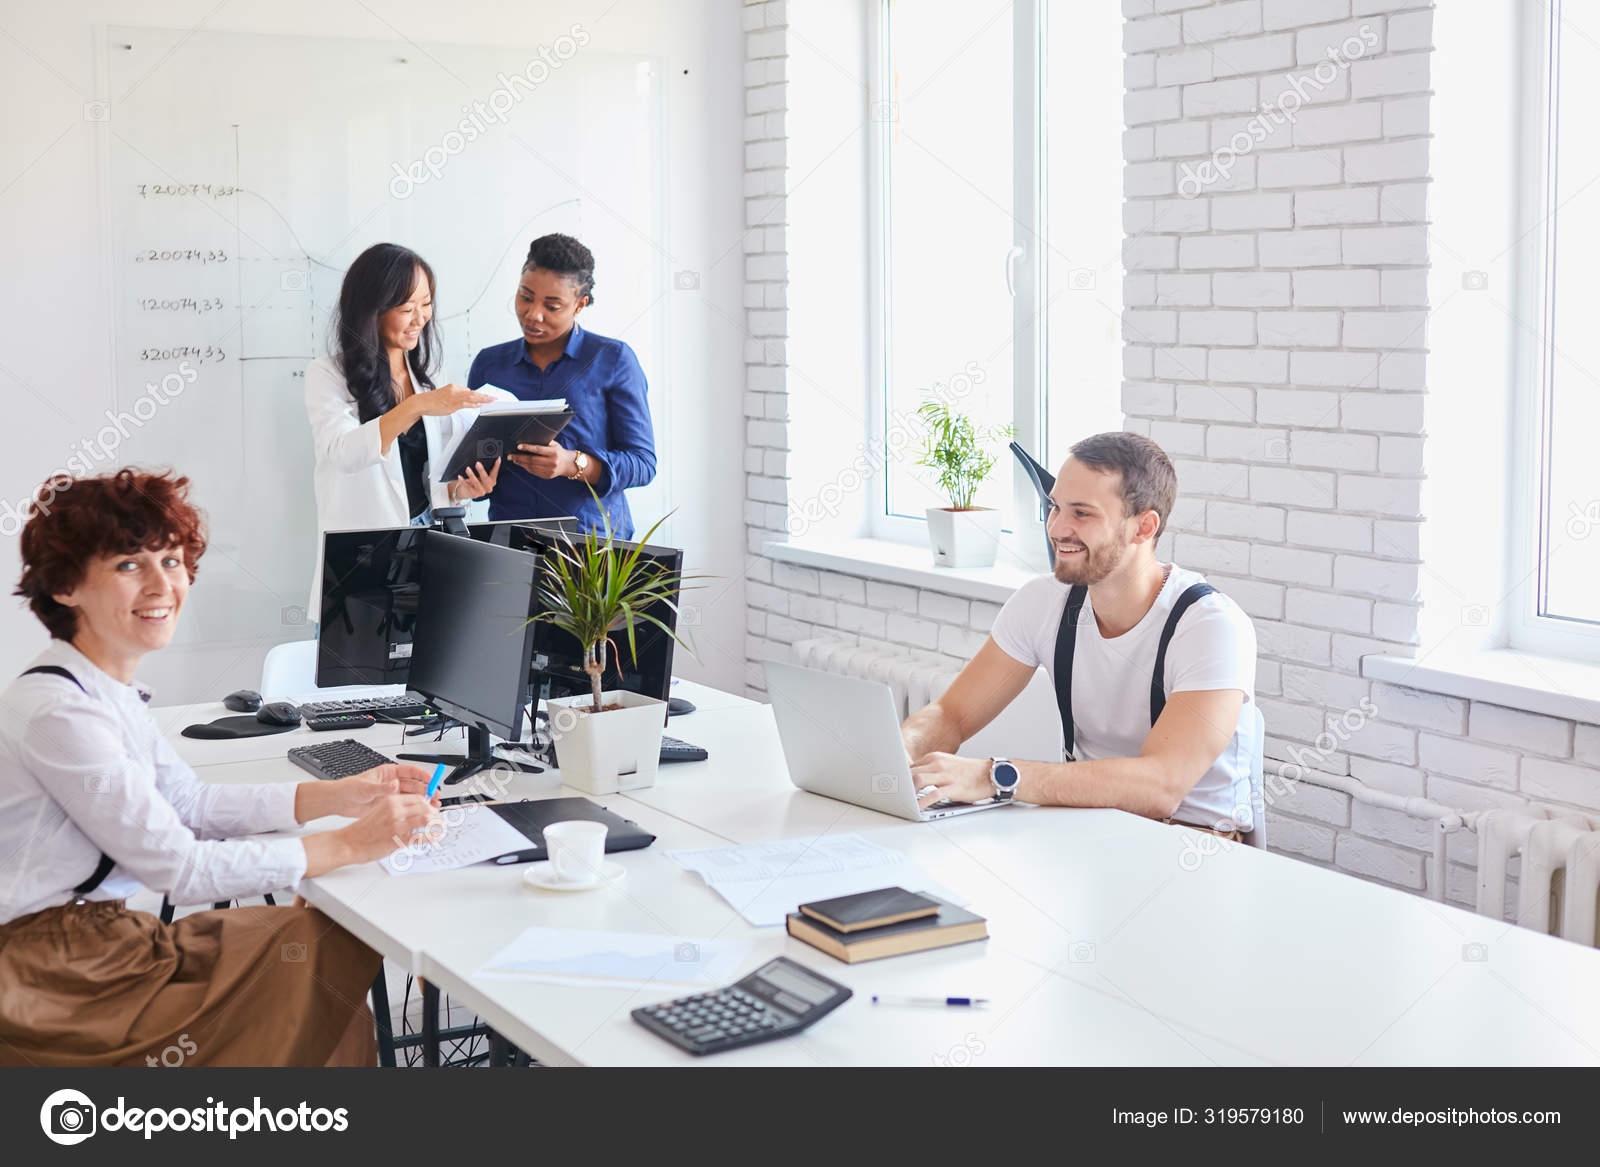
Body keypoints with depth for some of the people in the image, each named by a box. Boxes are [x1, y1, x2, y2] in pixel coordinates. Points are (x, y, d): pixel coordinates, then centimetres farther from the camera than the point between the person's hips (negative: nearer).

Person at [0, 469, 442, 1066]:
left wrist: (343, 794, 1)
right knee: (329, 951, -7)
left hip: (91, 936, 9)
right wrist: (347, 844, -20)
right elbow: (178, 867, -22)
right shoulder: (57, 712, -23)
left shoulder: (109, 690, 8)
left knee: (334, 942, 5)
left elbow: (190, 803, 12)